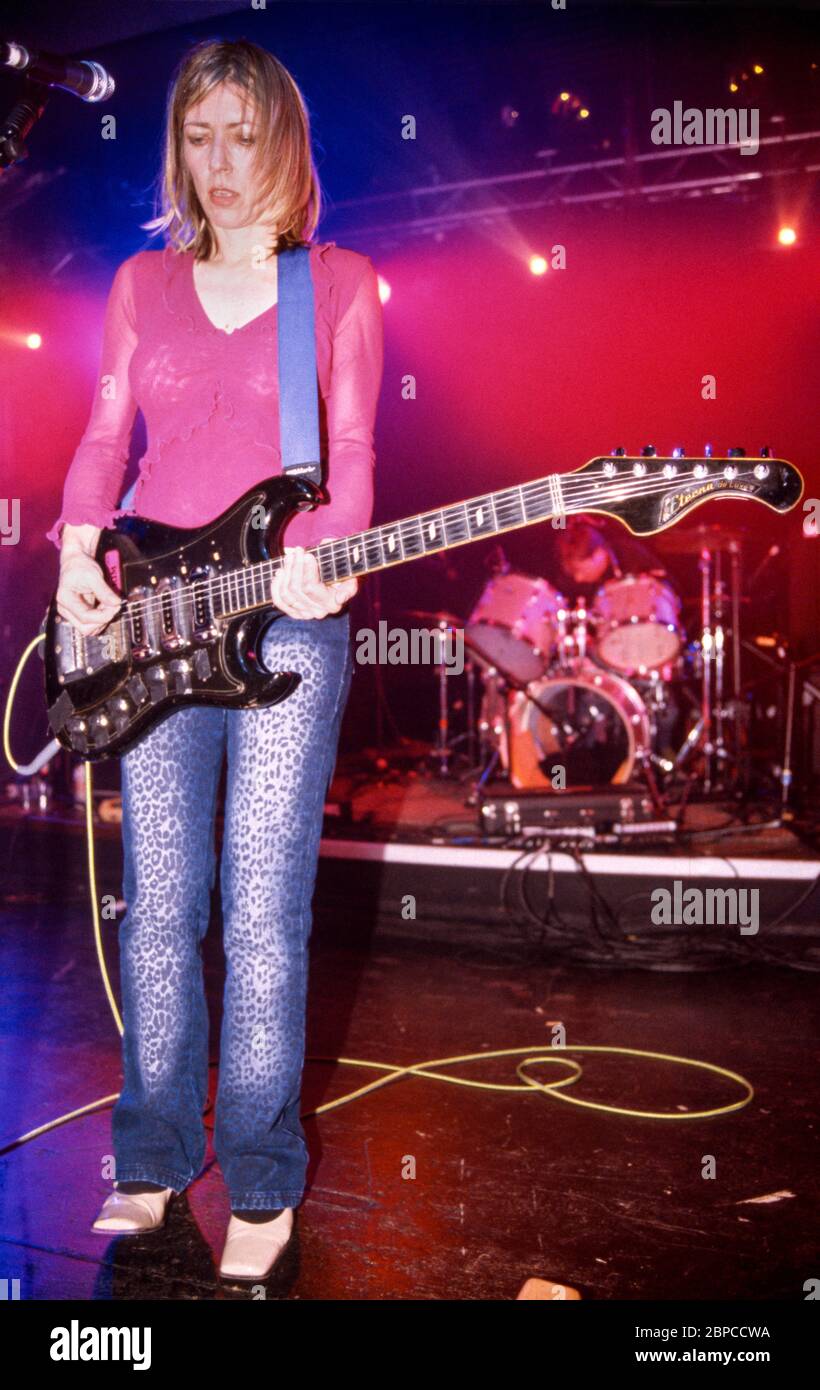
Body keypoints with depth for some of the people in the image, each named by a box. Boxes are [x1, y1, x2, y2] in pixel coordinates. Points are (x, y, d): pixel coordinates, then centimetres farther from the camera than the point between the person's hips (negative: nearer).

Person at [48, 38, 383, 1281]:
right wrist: (80, 547, -6)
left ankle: (262, 1184, 15)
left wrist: (322, 557, -20)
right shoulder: (143, 282, 16)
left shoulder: (341, 282, 7)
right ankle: (153, 1160, 23)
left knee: (264, 913, -1)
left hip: (286, 623, -3)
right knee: (158, 907, 7)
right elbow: (105, 436, 12)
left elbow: (352, 451, -1)